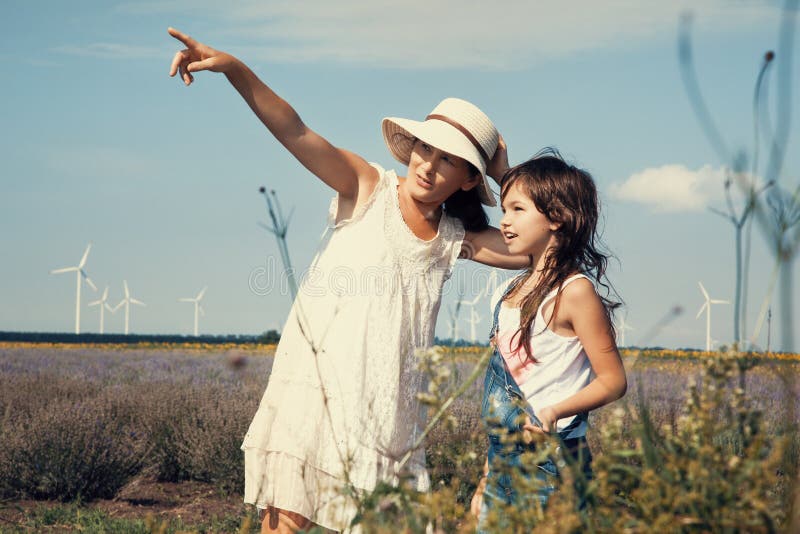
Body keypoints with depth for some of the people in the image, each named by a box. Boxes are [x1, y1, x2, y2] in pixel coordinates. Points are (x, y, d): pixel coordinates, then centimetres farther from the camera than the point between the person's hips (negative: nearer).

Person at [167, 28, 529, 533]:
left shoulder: (455, 241, 10)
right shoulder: (369, 188, 0)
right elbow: (294, 132, -13)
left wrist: (507, 177, 4)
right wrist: (234, 68, -25)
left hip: (388, 402, 4)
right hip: (316, 375, -4)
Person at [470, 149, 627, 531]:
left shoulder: (574, 291, -10)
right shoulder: (508, 294, 12)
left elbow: (613, 381, -11)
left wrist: (554, 412, -27)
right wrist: (486, 479, 18)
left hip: (550, 466, -7)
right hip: (503, 465, 7)